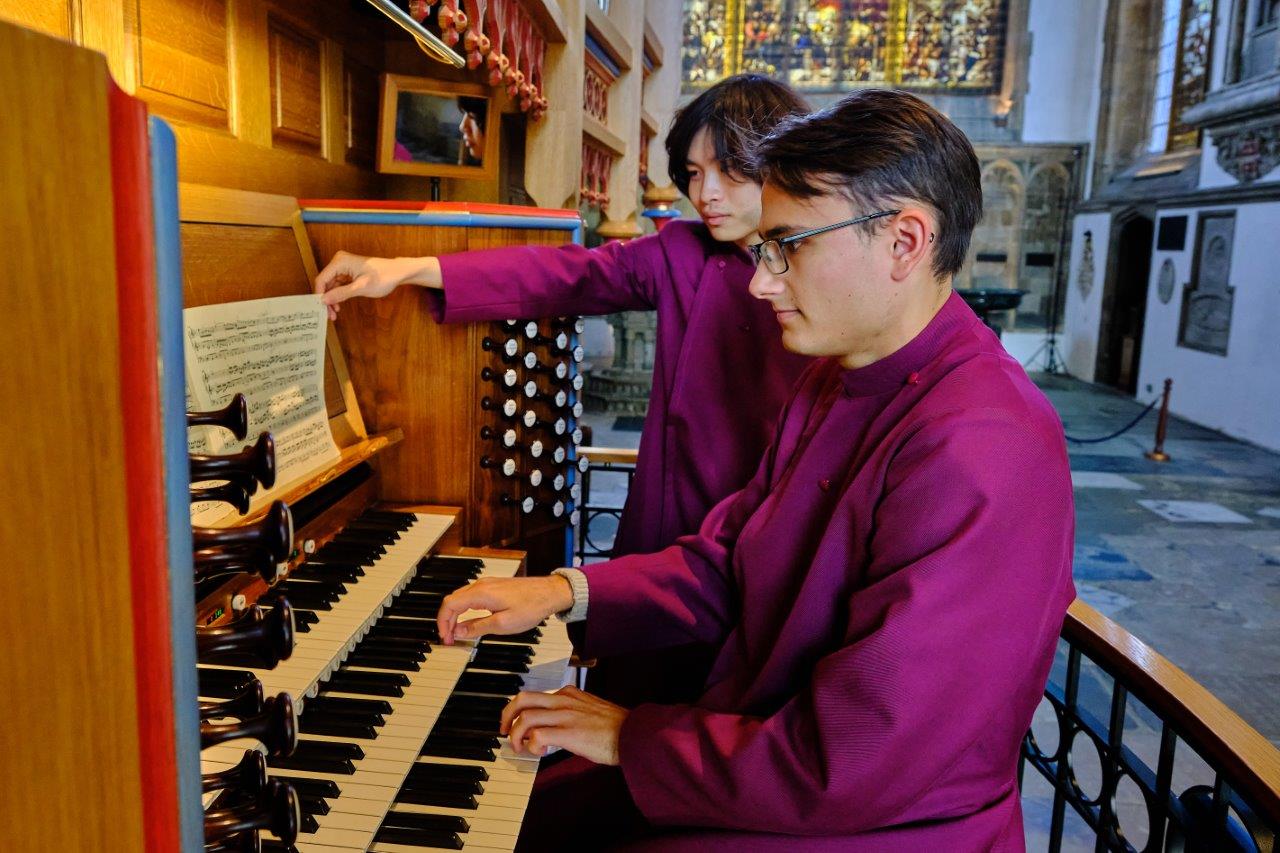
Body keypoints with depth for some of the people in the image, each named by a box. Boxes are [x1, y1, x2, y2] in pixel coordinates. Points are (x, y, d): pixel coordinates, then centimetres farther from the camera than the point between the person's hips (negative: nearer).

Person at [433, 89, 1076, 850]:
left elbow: (844, 771, -29)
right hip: (758, 750, 8)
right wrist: (568, 592, -7)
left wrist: (630, 736, -18)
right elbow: (723, 565, 5)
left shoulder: (979, 458, -29)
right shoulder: (837, 382, 3)